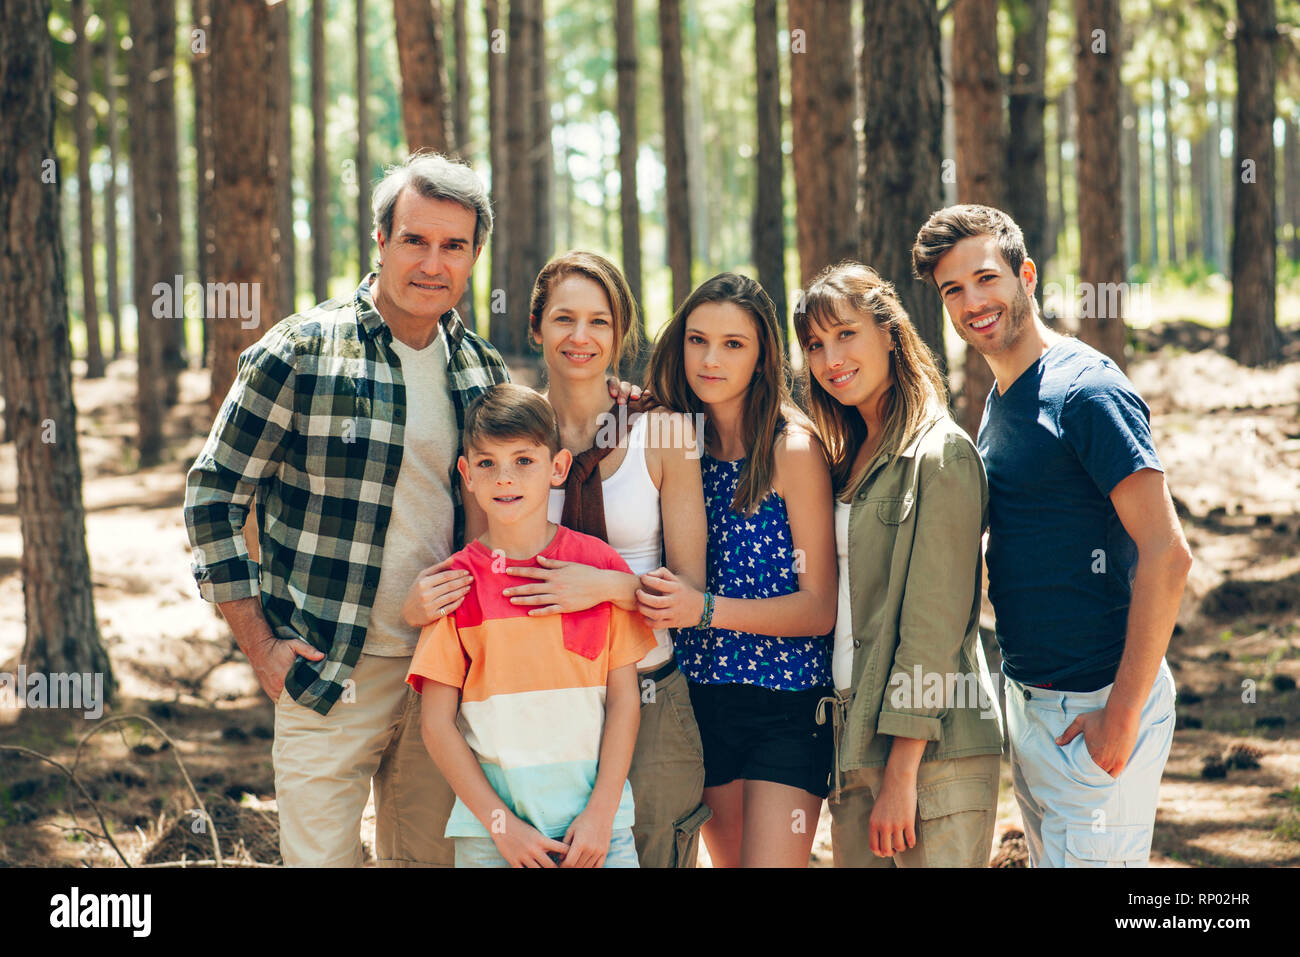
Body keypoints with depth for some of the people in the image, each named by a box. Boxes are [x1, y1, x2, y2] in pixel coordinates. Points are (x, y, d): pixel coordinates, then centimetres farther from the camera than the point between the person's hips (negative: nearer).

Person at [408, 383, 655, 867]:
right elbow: (438, 724, -1)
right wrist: (502, 824, -7)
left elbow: (624, 697, 2)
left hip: (596, 816, 1)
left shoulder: (599, 564, 2)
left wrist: (601, 813, -6)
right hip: (491, 820, 0)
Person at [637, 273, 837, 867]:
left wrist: (705, 609, -20)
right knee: (729, 860, 13)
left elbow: (820, 607, -10)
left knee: (771, 860, -10)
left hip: (786, 705, -5)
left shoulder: (792, 449, -8)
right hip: (700, 700, 5)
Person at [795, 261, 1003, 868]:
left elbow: (933, 624, -14)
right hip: (853, 749, 7)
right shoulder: (849, 460, 16)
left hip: (931, 753, -7)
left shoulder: (941, 454, -9)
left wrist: (902, 771, -17)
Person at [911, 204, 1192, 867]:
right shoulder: (999, 401, 12)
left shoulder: (1086, 389, -15)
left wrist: (1121, 715, -21)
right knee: (1047, 860, 16)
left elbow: (1165, 554, -20)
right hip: (1028, 700, 9)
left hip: (1096, 709, -9)